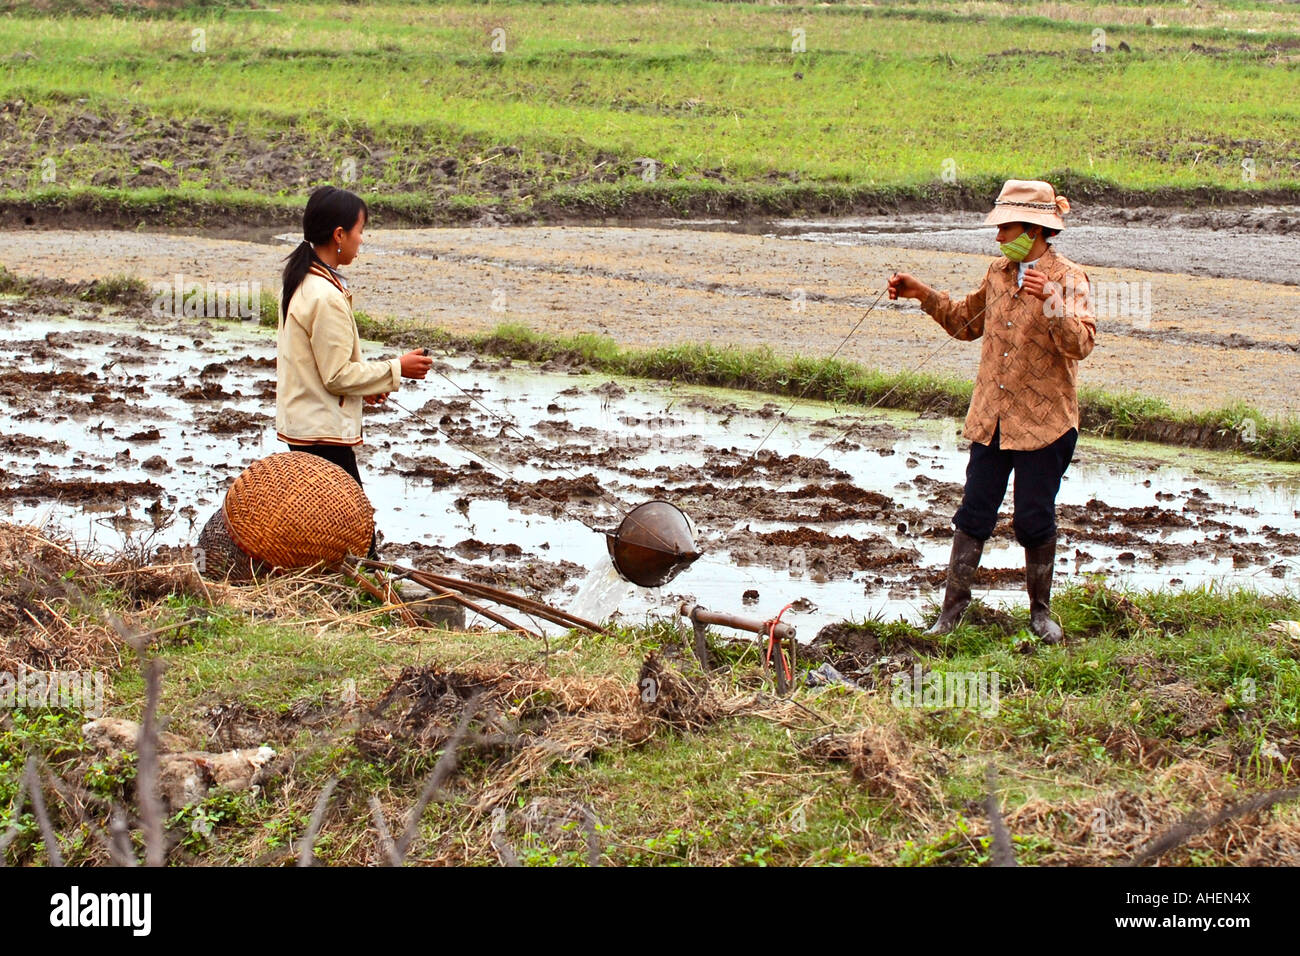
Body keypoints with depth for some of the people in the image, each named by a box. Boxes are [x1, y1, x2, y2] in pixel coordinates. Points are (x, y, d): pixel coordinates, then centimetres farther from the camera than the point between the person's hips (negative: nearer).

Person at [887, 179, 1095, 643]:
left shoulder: (1068, 278, -9)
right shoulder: (998, 272, 8)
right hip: (991, 417, 5)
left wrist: (1048, 302, -36)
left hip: (1043, 421, -5)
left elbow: (1080, 344, -23)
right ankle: (952, 608, 15)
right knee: (974, 513, 7)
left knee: (1034, 519, 4)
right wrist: (923, 295, 13)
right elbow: (967, 323, 23)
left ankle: (1040, 610, 21)